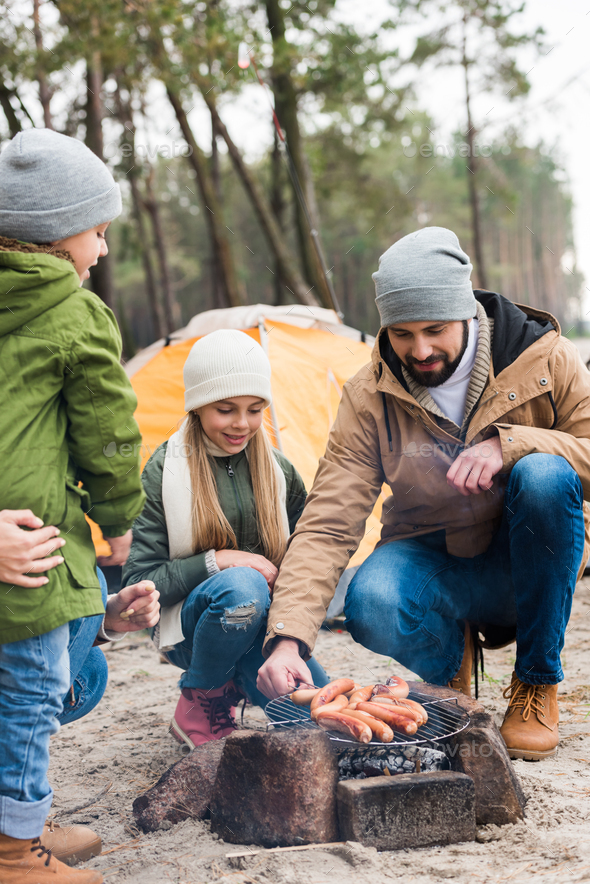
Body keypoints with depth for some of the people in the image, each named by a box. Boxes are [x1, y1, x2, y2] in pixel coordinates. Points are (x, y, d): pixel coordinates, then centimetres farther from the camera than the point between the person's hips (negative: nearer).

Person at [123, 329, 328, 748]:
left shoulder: (277, 470, 4)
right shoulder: (164, 471, -9)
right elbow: (139, 582, -12)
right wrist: (215, 562, -22)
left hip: (264, 626, 4)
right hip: (191, 625, -4)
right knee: (240, 587, -37)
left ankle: (237, 682, 15)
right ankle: (198, 705, -11)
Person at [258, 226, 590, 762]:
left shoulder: (545, 359, -11)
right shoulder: (369, 397, -11)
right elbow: (328, 525, -16)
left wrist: (510, 442, -28)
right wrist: (288, 636, -30)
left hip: (529, 564, 0)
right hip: (432, 560, 0)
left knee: (544, 475, -33)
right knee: (372, 608, -35)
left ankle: (538, 683, -13)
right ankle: (451, 654, 5)